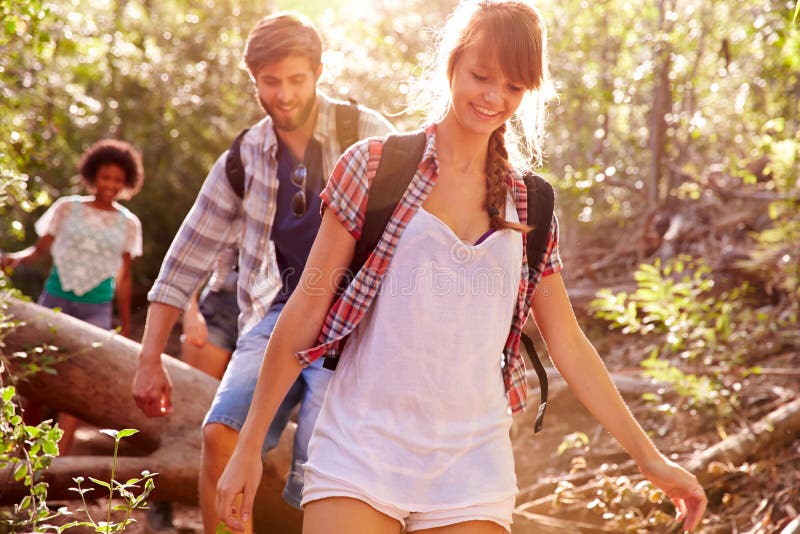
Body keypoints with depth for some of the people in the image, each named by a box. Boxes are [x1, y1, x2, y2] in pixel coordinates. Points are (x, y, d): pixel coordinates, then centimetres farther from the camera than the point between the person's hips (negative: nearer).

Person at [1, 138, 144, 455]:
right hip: (55, 299, 0)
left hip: (96, 309, 0)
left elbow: (124, 277, 10)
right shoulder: (67, 208, 3)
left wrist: (126, 326, 11)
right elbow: (40, 249, 3)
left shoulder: (128, 224, 6)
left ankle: (58, 458, -13)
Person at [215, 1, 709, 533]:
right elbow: (306, 311, 0)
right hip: (361, 453, -3)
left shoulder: (530, 208, 9)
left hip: (472, 468, 3)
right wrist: (249, 448, 0)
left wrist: (651, 459, 14)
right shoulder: (374, 167, 0)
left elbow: (569, 345, 15)